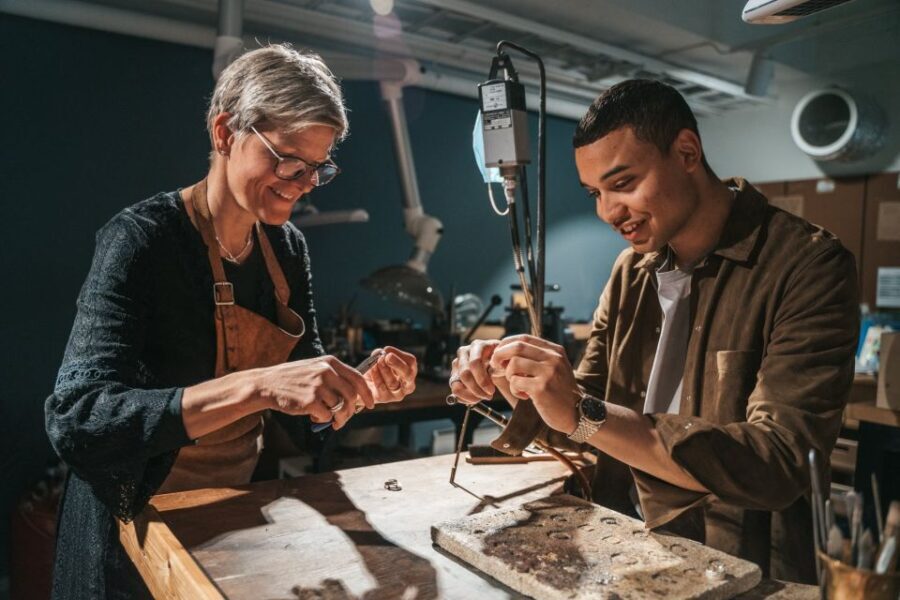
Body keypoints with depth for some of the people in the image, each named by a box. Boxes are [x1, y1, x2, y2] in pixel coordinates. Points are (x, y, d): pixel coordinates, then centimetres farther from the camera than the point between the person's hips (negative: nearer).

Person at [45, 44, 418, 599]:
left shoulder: (287, 246, -3)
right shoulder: (143, 239, -22)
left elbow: (304, 385, 3)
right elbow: (76, 421, -32)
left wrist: (364, 385, -18)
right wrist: (258, 385, -42)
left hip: (246, 513, 6)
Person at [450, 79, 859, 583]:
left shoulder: (809, 266, -14)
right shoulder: (632, 269, 4)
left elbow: (780, 463, -22)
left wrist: (583, 414, -27)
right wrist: (508, 379, -10)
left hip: (743, 570, -4)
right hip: (632, 546, 4)